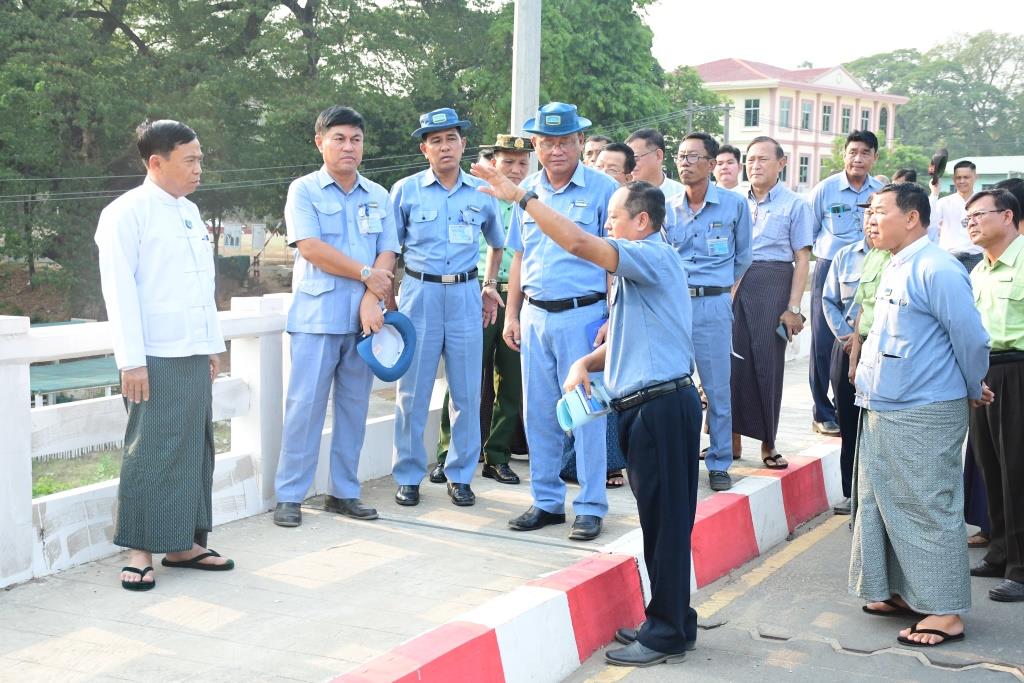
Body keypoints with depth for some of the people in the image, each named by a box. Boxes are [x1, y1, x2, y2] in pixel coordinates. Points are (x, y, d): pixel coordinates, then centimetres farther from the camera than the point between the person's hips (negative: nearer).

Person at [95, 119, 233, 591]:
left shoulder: (190, 212, 16)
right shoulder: (127, 213, -7)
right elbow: (119, 290, -11)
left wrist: (213, 345, 17)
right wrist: (131, 360, -15)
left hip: (195, 356, 7)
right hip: (156, 358, -7)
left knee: (196, 449, 9)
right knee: (152, 453, -4)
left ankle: (184, 543, 19)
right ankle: (141, 552, 6)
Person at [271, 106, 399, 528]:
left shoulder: (378, 196, 13)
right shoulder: (304, 190, 1)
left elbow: (387, 254, 4)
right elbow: (310, 247, -11)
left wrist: (372, 301, -12)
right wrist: (366, 273, -8)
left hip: (363, 318, 4)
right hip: (316, 315, -4)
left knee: (354, 405, 8)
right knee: (305, 404, -3)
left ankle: (343, 492, 17)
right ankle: (289, 496, 4)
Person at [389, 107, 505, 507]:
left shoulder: (482, 193, 7)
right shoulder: (405, 191, 2)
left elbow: (498, 244, 23)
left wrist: (490, 286, 16)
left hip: (465, 296, 2)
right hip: (420, 293, -1)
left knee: (467, 392, 4)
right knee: (413, 392, 2)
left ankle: (460, 476, 16)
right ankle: (408, 477, 13)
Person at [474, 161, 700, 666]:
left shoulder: (654, 256, -11)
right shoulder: (636, 270, 22)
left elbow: (579, 243, -26)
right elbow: (624, 342, 24)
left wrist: (521, 197, -21)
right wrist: (584, 363, 4)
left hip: (662, 406, -10)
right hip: (646, 405, 10)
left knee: (665, 522, -4)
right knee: (660, 520, 15)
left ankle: (667, 635, 4)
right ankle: (671, 620, 25)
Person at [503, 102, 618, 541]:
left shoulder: (602, 189, -5)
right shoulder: (526, 192, 10)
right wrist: (512, 315, 11)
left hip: (583, 314, -5)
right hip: (534, 315, 5)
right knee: (538, 412, 9)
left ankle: (590, 506, 9)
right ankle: (546, 501, 21)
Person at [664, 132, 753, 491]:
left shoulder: (734, 205, 0)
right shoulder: (668, 209, 7)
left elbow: (743, 257, 12)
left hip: (712, 304, -3)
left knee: (717, 389, 1)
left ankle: (719, 464, 11)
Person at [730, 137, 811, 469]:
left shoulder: (794, 204, 2)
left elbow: (802, 259, -1)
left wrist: (793, 307, -9)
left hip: (772, 284, -3)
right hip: (733, 286, 3)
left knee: (768, 364, 1)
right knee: (734, 362, 1)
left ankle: (768, 443, 12)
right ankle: (733, 438, 12)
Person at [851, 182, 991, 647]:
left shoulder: (936, 270, -17)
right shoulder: (896, 268, 12)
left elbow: (971, 339, -16)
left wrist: (974, 391, -2)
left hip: (923, 416, -10)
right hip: (882, 411, 10)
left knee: (929, 510, -2)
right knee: (886, 505, 17)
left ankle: (945, 613, 8)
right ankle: (905, 592, 31)